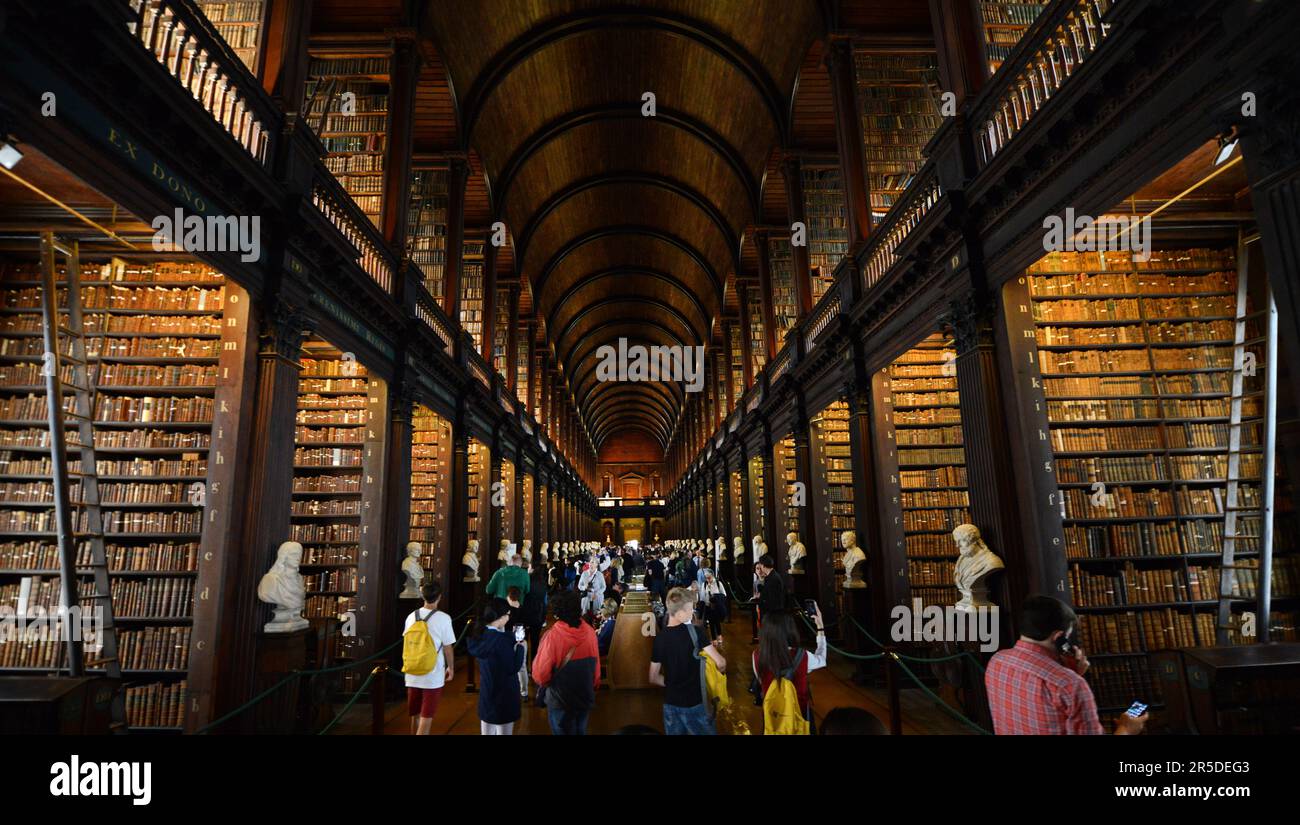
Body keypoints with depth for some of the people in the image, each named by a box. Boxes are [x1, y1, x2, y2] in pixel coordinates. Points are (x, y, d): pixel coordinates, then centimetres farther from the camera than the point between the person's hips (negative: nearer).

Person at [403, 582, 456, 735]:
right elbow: (448, 647, -8)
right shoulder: (443, 618, -14)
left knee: (416, 715, 18)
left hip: (412, 674, 5)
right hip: (433, 676, -5)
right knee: (427, 716, 3)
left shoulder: (411, 616, 0)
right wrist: (451, 667, 7)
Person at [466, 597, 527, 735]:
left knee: (488, 731, 18)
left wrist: (513, 641, 5)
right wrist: (520, 646, -9)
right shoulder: (501, 639, -26)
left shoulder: (479, 634, -1)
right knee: (504, 731, 7)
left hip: (486, 691, 7)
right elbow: (513, 668, -20)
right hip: (504, 693, -7)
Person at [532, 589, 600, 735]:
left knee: (563, 732, 17)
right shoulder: (590, 632, -12)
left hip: (561, 700, -4)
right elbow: (596, 666, 0)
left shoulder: (553, 636, -26)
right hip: (585, 697, 4)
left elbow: (540, 674, -19)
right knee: (580, 731, 24)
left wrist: (545, 683, 5)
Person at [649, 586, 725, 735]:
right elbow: (720, 664, -17)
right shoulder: (693, 631, -16)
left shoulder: (659, 638, -3)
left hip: (671, 703, 4)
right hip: (695, 702, -4)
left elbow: (654, 678, 5)